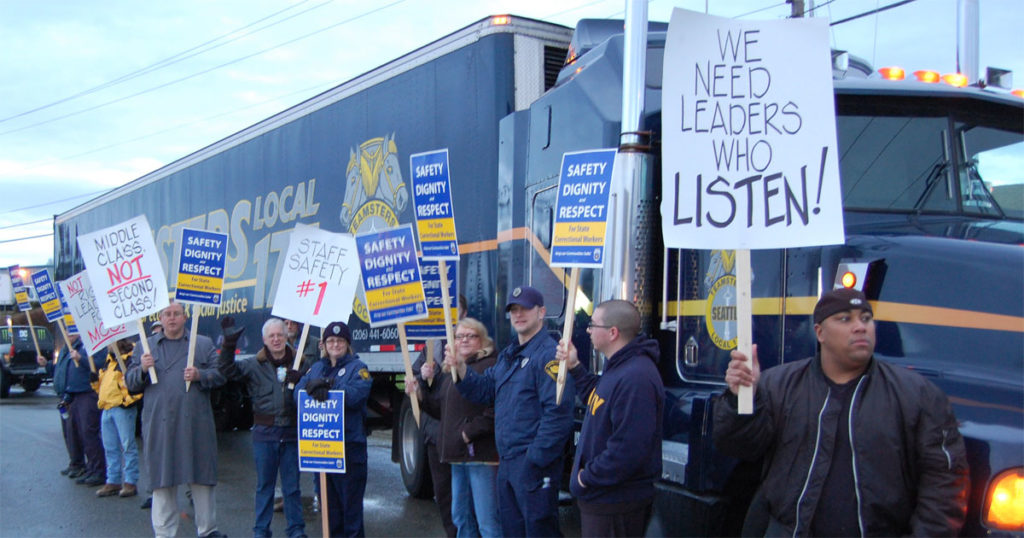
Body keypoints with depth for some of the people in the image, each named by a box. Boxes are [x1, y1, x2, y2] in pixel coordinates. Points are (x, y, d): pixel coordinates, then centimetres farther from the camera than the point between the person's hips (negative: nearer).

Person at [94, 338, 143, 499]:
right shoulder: (110, 361, 20)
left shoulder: (131, 360, -8)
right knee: (110, 447, 11)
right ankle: (113, 481, 18)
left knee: (128, 446, -5)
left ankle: (130, 482, -1)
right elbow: (103, 383, 29)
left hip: (123, 409, -9)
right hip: (107, 408, 9)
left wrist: (130, 399, -21)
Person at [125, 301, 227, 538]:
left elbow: (220, 375, 5)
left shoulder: (204, 344, 11)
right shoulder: (145, 347, 14)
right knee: (162, 479, 4)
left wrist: (200, 375, -13)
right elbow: (130, 382, 11)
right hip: (159, 424, 1)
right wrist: (142, 369, -9)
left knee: (201, 477, 4)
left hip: (195, 423, 0)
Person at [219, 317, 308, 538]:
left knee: (292, 485, 8)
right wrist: (229, 344, -23)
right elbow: (228, 370, -10)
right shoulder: (254, 365, 2)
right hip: (264, 433, 0)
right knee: (264, 485, 10)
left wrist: (300, 381, -15)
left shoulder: (299, 363, 4)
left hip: (292, 432, 0)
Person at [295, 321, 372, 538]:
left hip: (349, 443, -5)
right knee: (327, 496, 12)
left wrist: (328, 385, -20)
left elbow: (355, 394, -17)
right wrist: (314, 387, -20)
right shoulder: (316, 368, 16)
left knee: (350, 494, -2)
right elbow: (298, 391, 0)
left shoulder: (358, 368, 1)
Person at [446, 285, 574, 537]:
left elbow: (558, 412, -22)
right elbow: (485, 391, 16)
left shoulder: (549, 354, -15)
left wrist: (536, 459, -22)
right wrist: (461, 370, 0)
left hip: (533, 462, -10)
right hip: (506, 460, 10)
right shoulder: (507, 355, 17)